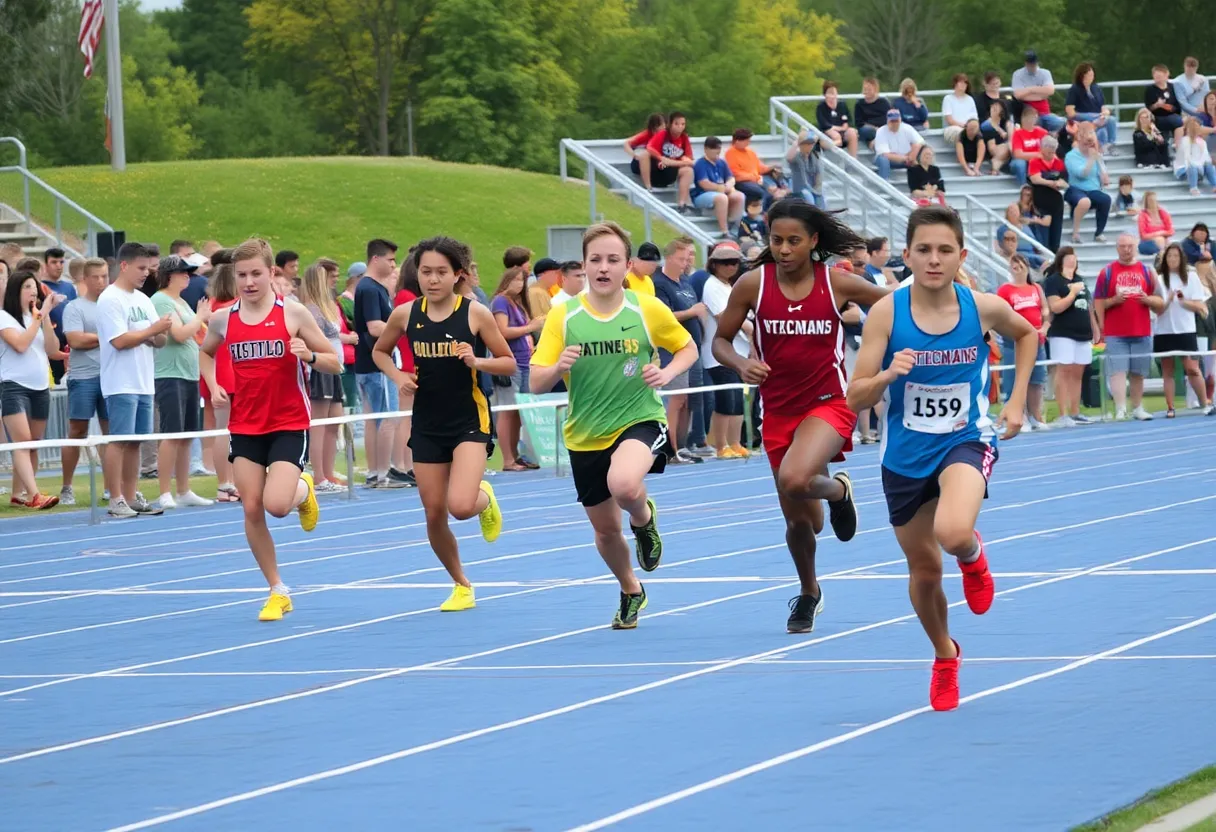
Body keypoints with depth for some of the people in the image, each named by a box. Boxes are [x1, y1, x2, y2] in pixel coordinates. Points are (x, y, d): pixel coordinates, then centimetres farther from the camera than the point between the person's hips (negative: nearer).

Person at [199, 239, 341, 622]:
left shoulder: (293, 313, -8)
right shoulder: (223, 319, 2)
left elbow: (335, 362, -3)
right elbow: (206, 352, 24)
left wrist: (309, 355, -24)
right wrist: (214, 385, 6)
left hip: (289, 425, -3)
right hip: (245, 427, 4)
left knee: (276, 504, -19)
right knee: (252, 510, -1)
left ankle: (303, 491, 19)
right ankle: (277, 592, 13)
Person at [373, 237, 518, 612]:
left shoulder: (476, 314, -9)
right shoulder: (405, 314, -1)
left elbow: (509, 363, -1)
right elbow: (380, 351, 16)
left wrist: (476, 361, -19)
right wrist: (397, 376, -3)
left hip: (469, 421, -4)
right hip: (427, 425, 4)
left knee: (461, 506, -22)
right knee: (434, 514, 6)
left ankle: (485, 498, 16)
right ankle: (461, 585, 29)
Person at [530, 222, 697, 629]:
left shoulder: (648, 309, -6)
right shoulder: (563, 316, -5)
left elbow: (687, 348, 10)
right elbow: (536, 384, -5)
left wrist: (667, 373, -11)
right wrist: (558, 367, -27)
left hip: (640, 421, -3)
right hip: (585, 437, 3)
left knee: (624, 486, -35)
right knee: (605, 529, 14)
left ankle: (644, 518, 3)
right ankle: (631, 591, 45)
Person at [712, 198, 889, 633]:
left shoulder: (838, 283, -9)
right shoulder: (753, 284, -7)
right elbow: (720, 341, 1)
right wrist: (741, 364, -19)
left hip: (829, 402, -2)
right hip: (778, 410, 3)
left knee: (794, 479, -32)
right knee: (800, 522, 10)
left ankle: (838, 489, 5)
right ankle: (809, 593, 40)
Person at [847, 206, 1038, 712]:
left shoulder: (983, 308, -11)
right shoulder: (887, 313, -14)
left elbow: (1027, 334, 13)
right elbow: (856, 399, -12)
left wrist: (1017, 402, 7)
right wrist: (888, 375, -32)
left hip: (966, 442, -2)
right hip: (905, 455, 2)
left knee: (953, 533, -32)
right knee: (924, 570, 14)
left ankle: (972, 555, 8)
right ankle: (945, 657, 44)